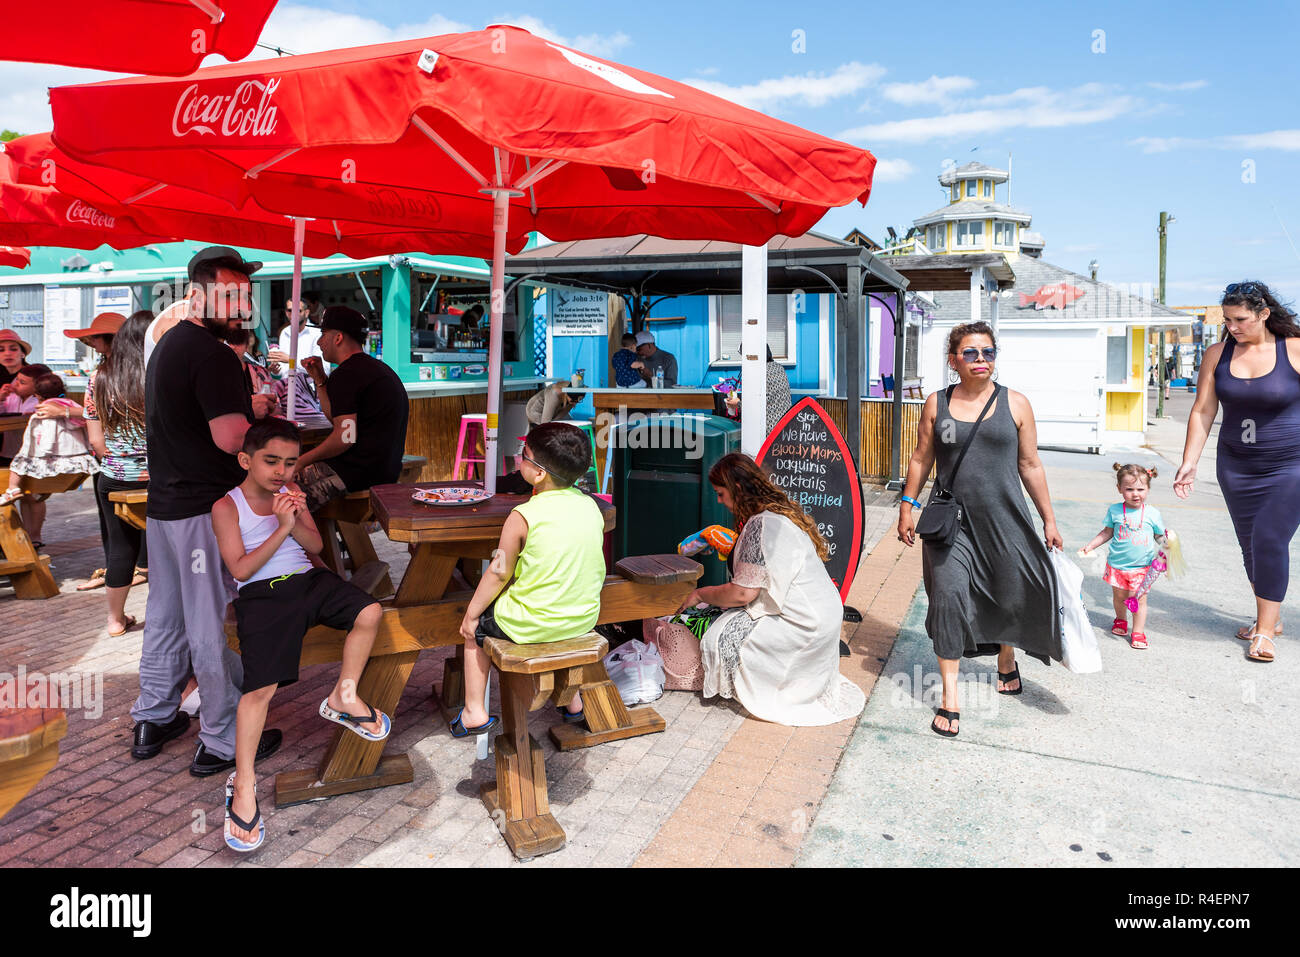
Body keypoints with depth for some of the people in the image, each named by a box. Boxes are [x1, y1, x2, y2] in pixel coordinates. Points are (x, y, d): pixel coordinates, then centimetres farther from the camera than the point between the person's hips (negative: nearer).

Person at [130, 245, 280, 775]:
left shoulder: (167, 344, 15)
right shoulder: (212, 354, -18)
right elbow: (230, 437, -25)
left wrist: (242, 407, 15)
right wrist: (252, 408, -6)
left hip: (163, 504, 10)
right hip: (205, 509, -10)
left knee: (165, 613, 19)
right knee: (214, 626, -1)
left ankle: (153, 719, 33)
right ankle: (223, 741, 10)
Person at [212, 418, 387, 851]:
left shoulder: (289, 491, 12)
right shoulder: (227, 507, -1)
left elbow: (316, 545, 8)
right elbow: (240, 569, -9)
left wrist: (295, 520, -13)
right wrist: (282, 529, -16)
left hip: (307, 579, 5)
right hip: (261, 593, -5)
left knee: (369, 612, -18)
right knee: (260, 686, -16)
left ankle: (343, 698, 3)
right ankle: (243, 784, -3)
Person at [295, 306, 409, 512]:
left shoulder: (345, 375, -14)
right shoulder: (375, 366, 18)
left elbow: (345, 437, -22)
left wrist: (302, 461, -11)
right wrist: (319, 379, 18)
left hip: (360, 471, -10)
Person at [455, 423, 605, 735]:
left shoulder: (522, 517, -20)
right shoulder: (590, 505, -4)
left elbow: (499, 573, -10)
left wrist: (471, 613, 5)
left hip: (532, 624, -5)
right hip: (585, 619, 5)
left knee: (476, 626, 21)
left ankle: (474, 711, 23)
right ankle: (572, 699, 45)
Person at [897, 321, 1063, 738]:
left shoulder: (1015, 404, 3)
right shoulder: (936, 403, 4)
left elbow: (1030, 466, 6)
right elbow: (921, 459, 9)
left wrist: (1049, 519, 8)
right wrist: (907, 506, 5)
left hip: (1005, 519, 1)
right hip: (951, 520, -1)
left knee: (1012, 596, 11)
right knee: (948, 596, -12)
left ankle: (1006, 661, 44)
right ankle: (949, 697, 0)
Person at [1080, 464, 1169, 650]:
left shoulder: (1152, 513, -3)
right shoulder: (1115, 510, -3)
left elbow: (1161, 536, 6)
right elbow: (1107, 532, 10)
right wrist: (1090, 545, 6)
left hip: (1142, 567, -1)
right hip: (1117, 565, 1)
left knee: (1140, 599, -2)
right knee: (1119, 596, 13)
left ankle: (1138, 632, 10)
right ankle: (1121, 620, 39)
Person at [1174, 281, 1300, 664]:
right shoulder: (1218, 354, 0)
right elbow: (1202, 412, 3)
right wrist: (1189, 462, -1)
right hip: (1236, 466, 4)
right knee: (1250, 544, 9)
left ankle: (1265, 630, 4)